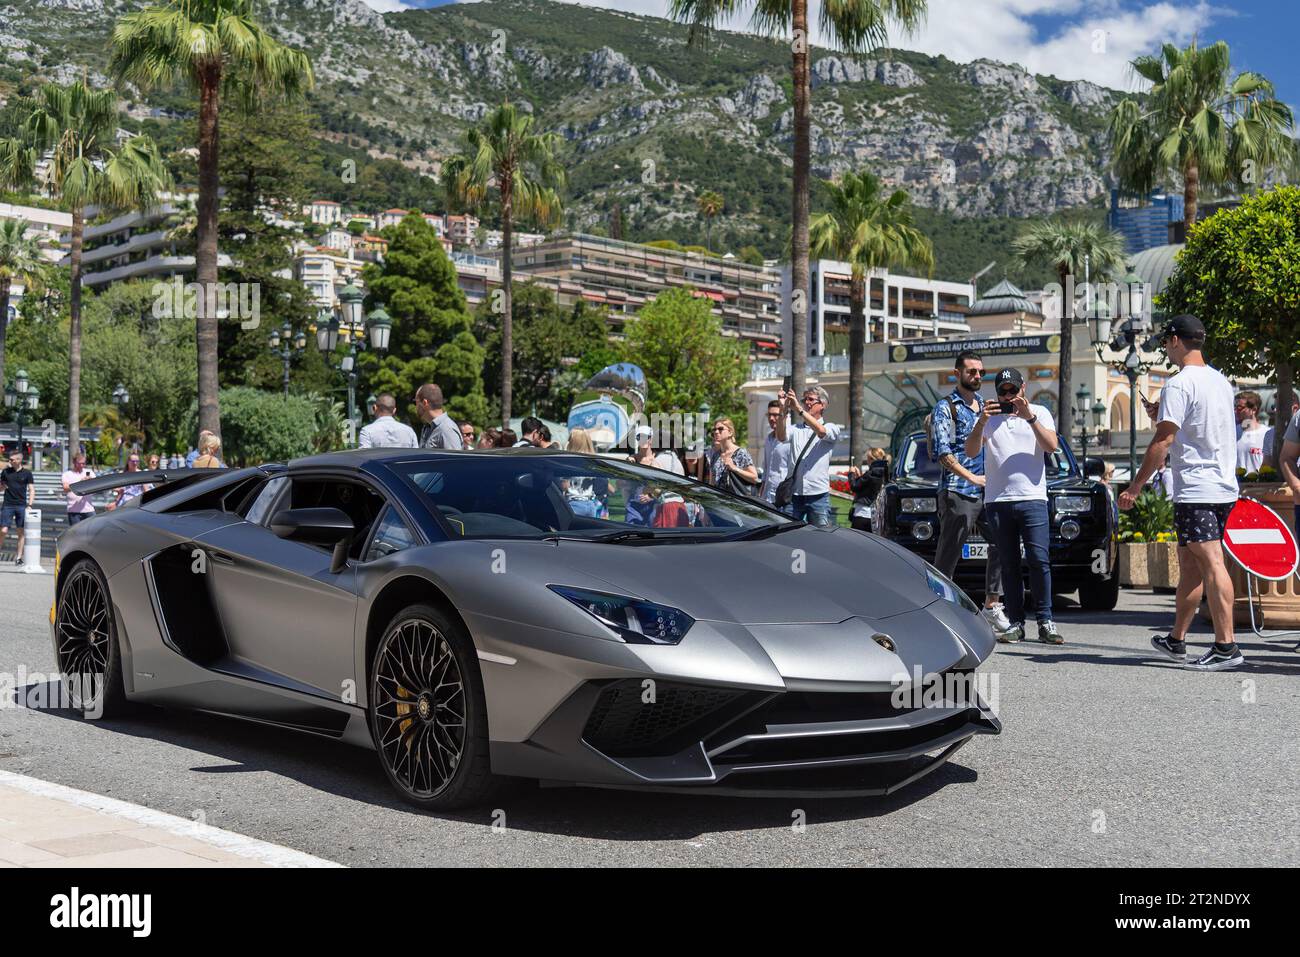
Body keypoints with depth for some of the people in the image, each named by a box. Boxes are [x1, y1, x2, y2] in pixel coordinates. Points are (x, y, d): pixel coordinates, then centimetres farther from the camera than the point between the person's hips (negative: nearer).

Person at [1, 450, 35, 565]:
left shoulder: (27, 473, 4)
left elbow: (32, 490, 4)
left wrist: (30, 505, -7)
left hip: (21, 506, 0)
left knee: (21, 532, 1)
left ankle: (19, 557, 7)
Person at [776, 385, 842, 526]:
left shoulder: (831, 428, 6)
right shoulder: (795, 429, 13)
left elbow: (821, 432, -18)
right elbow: (781, 437, -8)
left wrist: (799, 409, -27)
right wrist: (783, 411, -24)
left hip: (818, 495, -2)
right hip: (795, 495, 2)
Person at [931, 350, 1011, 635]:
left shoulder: (985, 406, 19)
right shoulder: (946, 408, -2)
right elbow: (943, 453, -10)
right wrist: (973, 478, -15)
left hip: (986, 492, 6)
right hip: (957, 493, -6)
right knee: (948, 555, -4)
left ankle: (992, 604, 7)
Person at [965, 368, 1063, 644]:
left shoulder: (1039, 413, 12)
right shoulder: (988, 417, 14)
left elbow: (1051, 446, -4)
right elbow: (971, 452, 0)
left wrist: (1030, 418, -15)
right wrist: (981, 422, -15)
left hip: (1032, 499, -2)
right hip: (997, 500, 2)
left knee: (1039, 560, -10)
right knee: (1009, 565, 3)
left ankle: (1045, 621, -5)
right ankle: (1016, 622, 5)